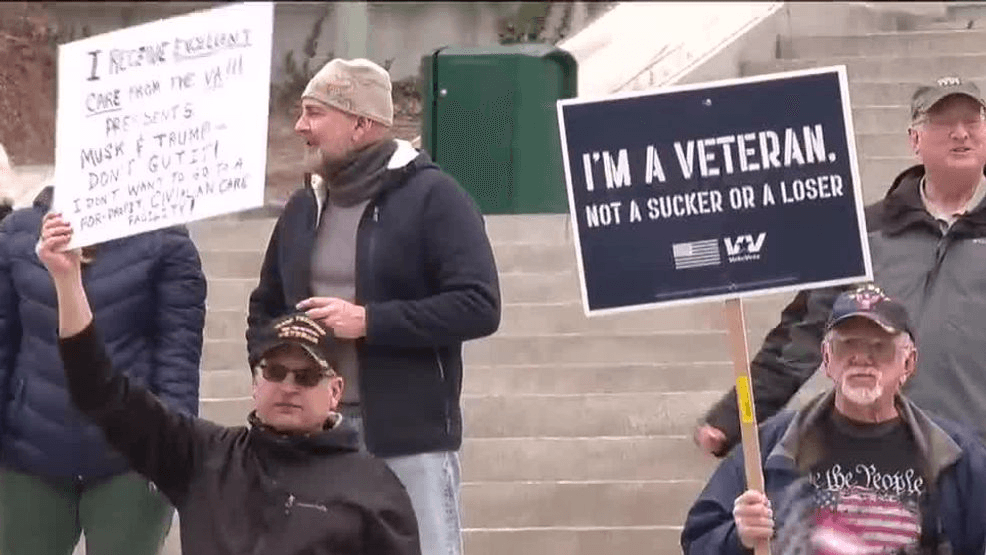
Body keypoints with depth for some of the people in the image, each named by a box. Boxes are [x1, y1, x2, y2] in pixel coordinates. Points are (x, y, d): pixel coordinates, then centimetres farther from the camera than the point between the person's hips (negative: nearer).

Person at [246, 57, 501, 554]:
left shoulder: (432, 197, -6)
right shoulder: (303, 208, 13)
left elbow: (479, 306, -15)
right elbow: (265, 308, 26)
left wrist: (368, 321, -19)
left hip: (410, 437, -6)